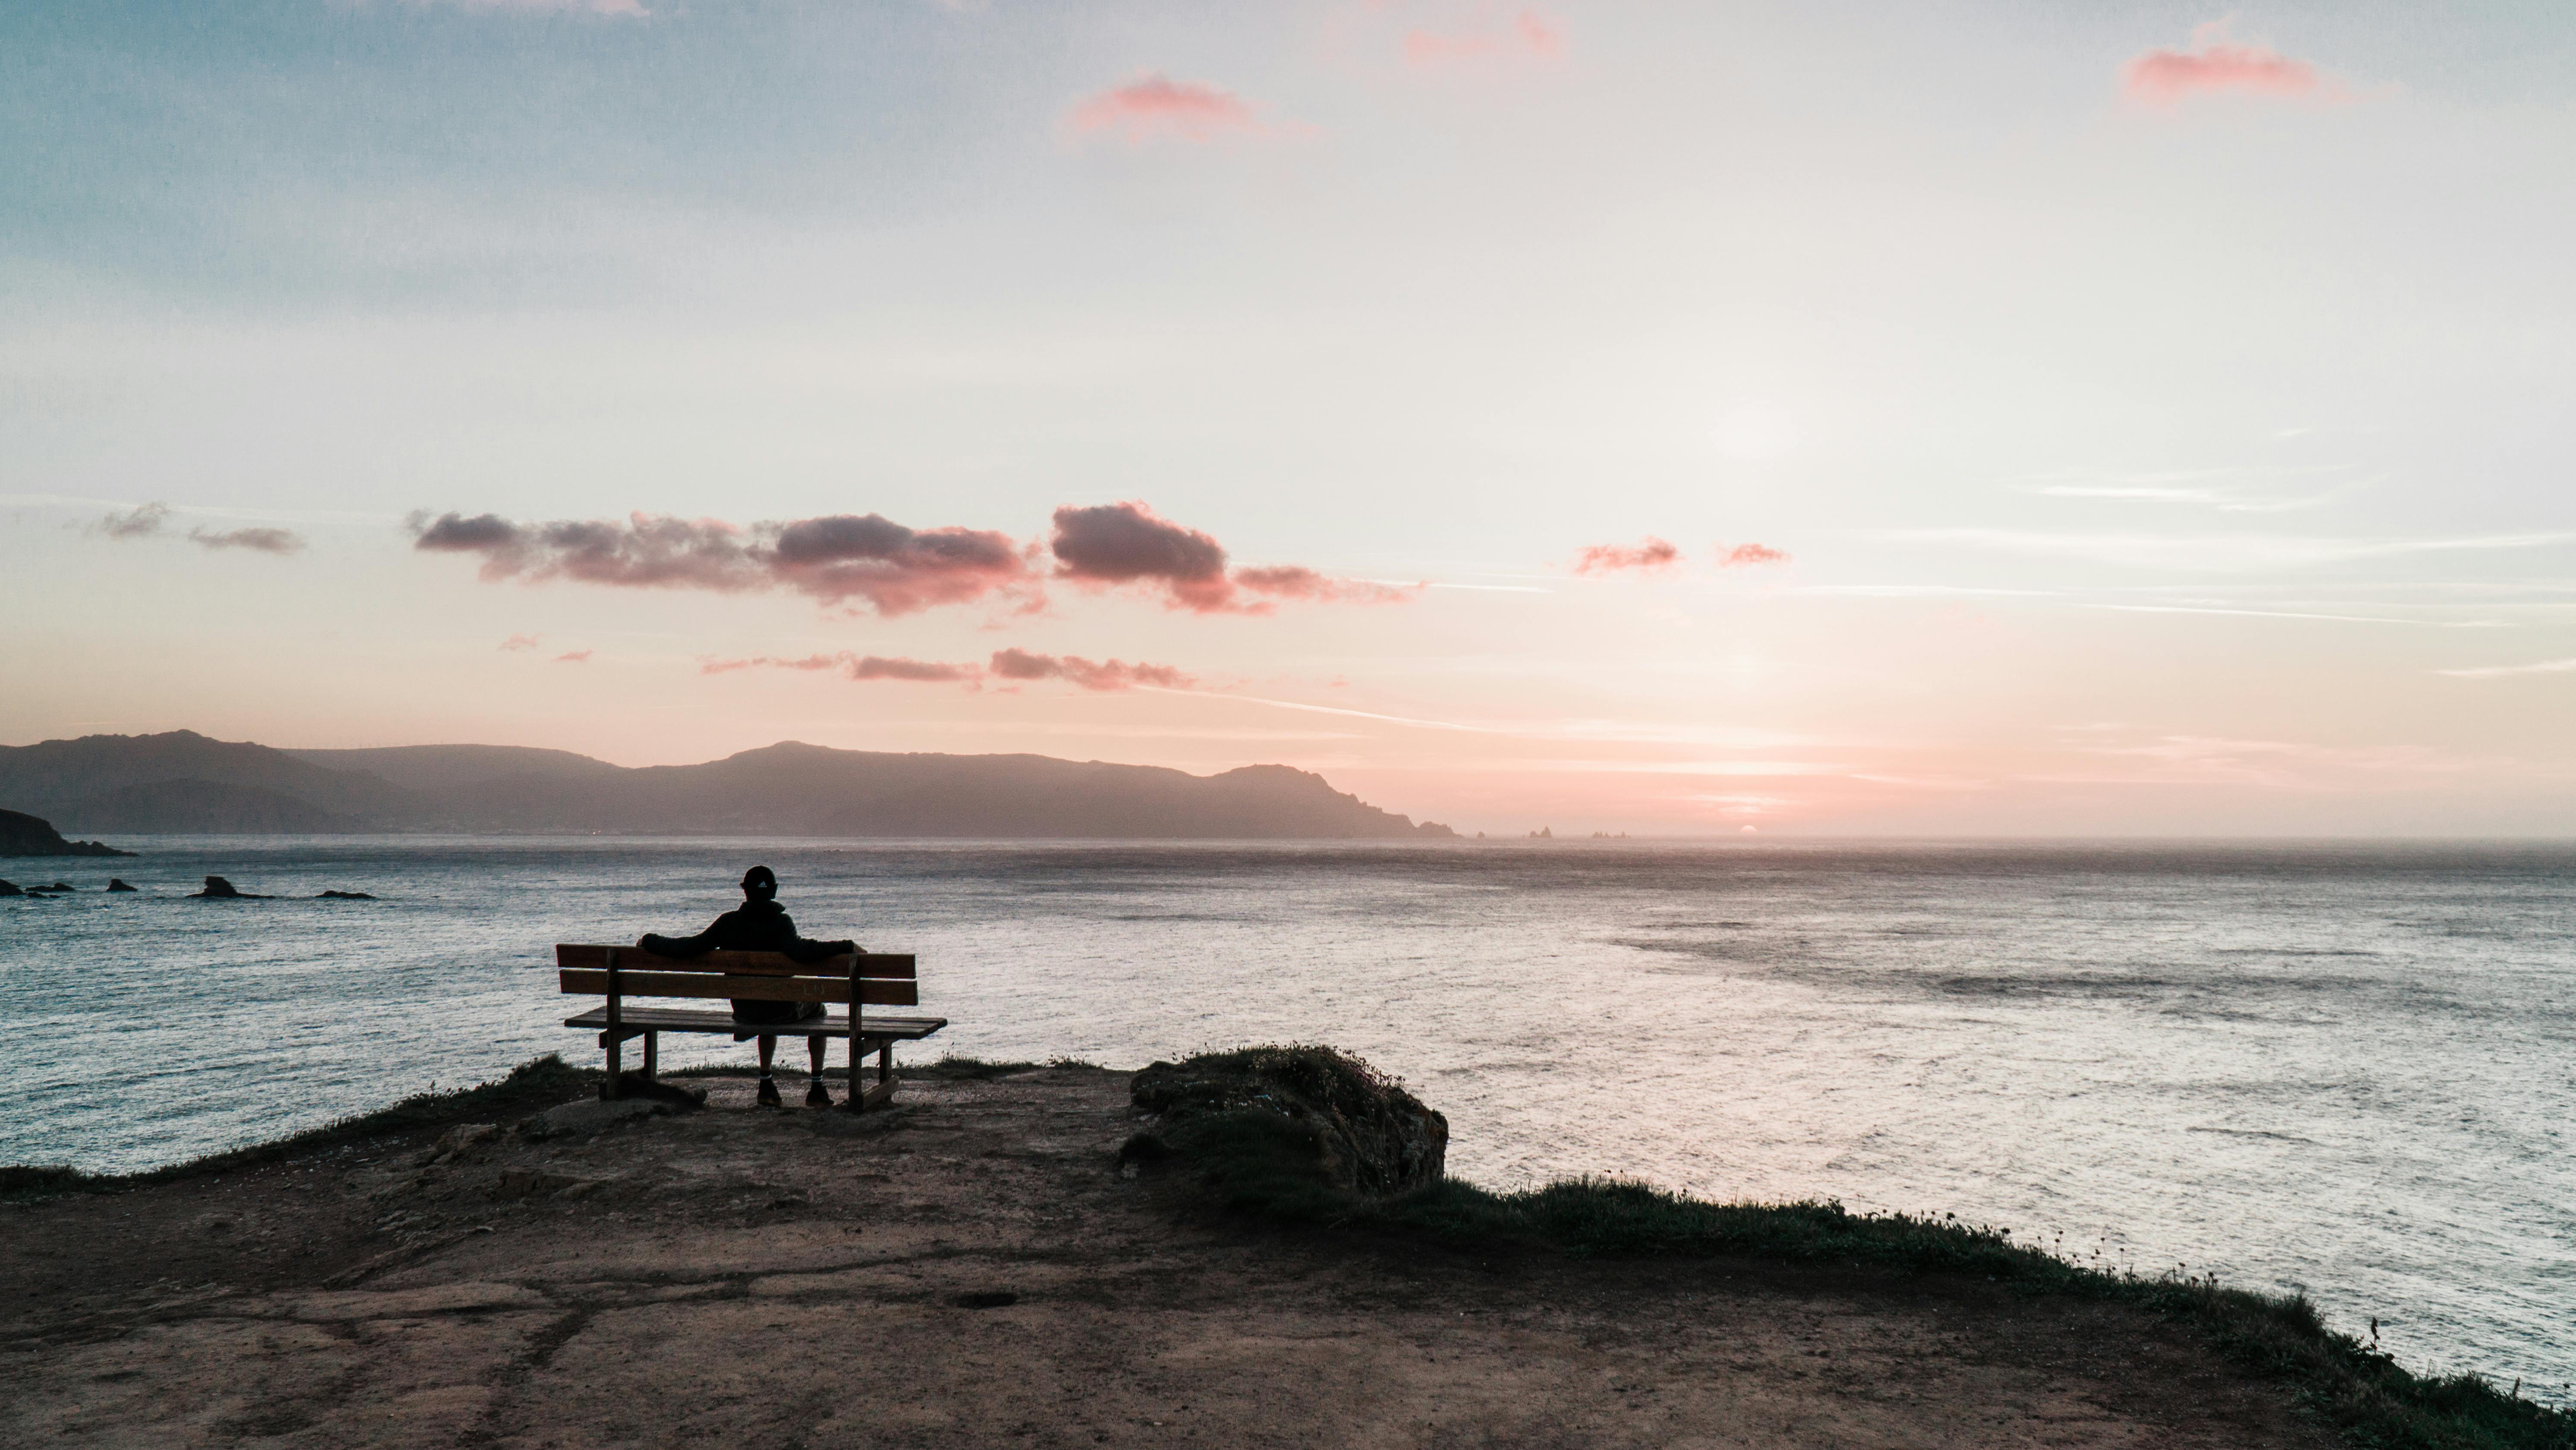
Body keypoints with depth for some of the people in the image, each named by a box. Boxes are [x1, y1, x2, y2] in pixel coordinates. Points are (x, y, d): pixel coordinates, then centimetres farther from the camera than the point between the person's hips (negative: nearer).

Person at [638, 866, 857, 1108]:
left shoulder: (728, 922, -7)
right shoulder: (781, 922, -17)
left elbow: (690, 947, -6)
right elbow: (801, 951, -34)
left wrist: (649, 941, 9)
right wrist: (846, 947, -31)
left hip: (744, 1014, 4)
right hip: (784, 1011, -4)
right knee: (817, 1008, 29)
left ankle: (766, 1086, 35)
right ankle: (817, 1089, 25)